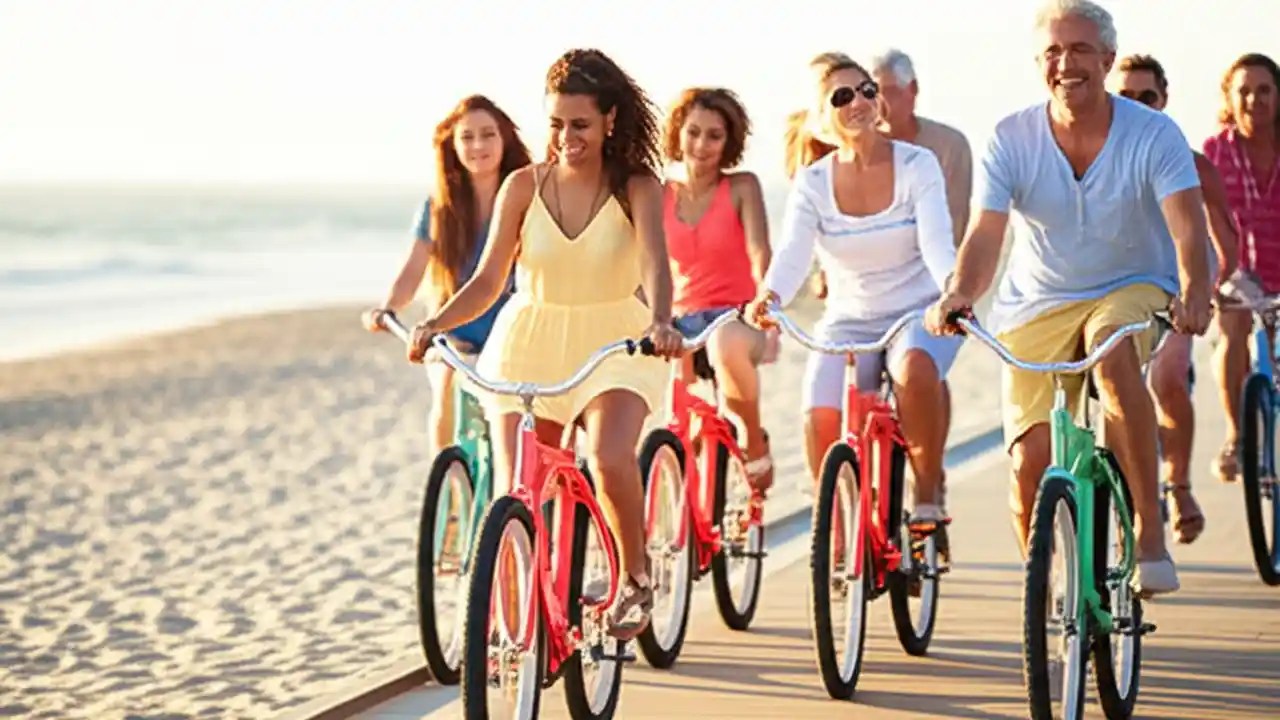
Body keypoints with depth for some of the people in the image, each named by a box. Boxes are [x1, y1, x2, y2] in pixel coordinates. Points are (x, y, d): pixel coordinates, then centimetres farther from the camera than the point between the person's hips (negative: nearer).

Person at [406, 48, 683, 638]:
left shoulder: (636, 188, -5)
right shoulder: (523, 186, -1)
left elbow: (654, 264, -21)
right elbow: (487, 282, -2)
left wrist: (660, 322, -43)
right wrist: (435, 323, -21)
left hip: (613, 346, -2)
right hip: (528, 345, 2)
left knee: (610, 458, -29)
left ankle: (635, 578, -4)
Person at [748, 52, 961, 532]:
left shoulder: (917, 165, -5)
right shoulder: (812, 184, -1)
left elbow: (936, 241, -19)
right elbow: (793, 253, -16)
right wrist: (769, 297, -40)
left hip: (918, 314, -1)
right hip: (848, 321, 2)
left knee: (915, 369, -37)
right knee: (820, 416, -27)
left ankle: (928, 498, -18)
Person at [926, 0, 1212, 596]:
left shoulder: (1153, 135, -12)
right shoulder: (1012, 139, -9)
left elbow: (1188, 227, -24)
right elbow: (985, 233, -18)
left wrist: (1193, 294, -45)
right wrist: (959, 294, -39)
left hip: (1132, 289, -1)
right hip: (1038, 303, 2)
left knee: (1113, 350, -38)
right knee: (1029, 462, -12)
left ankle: (1149, 531, -28)